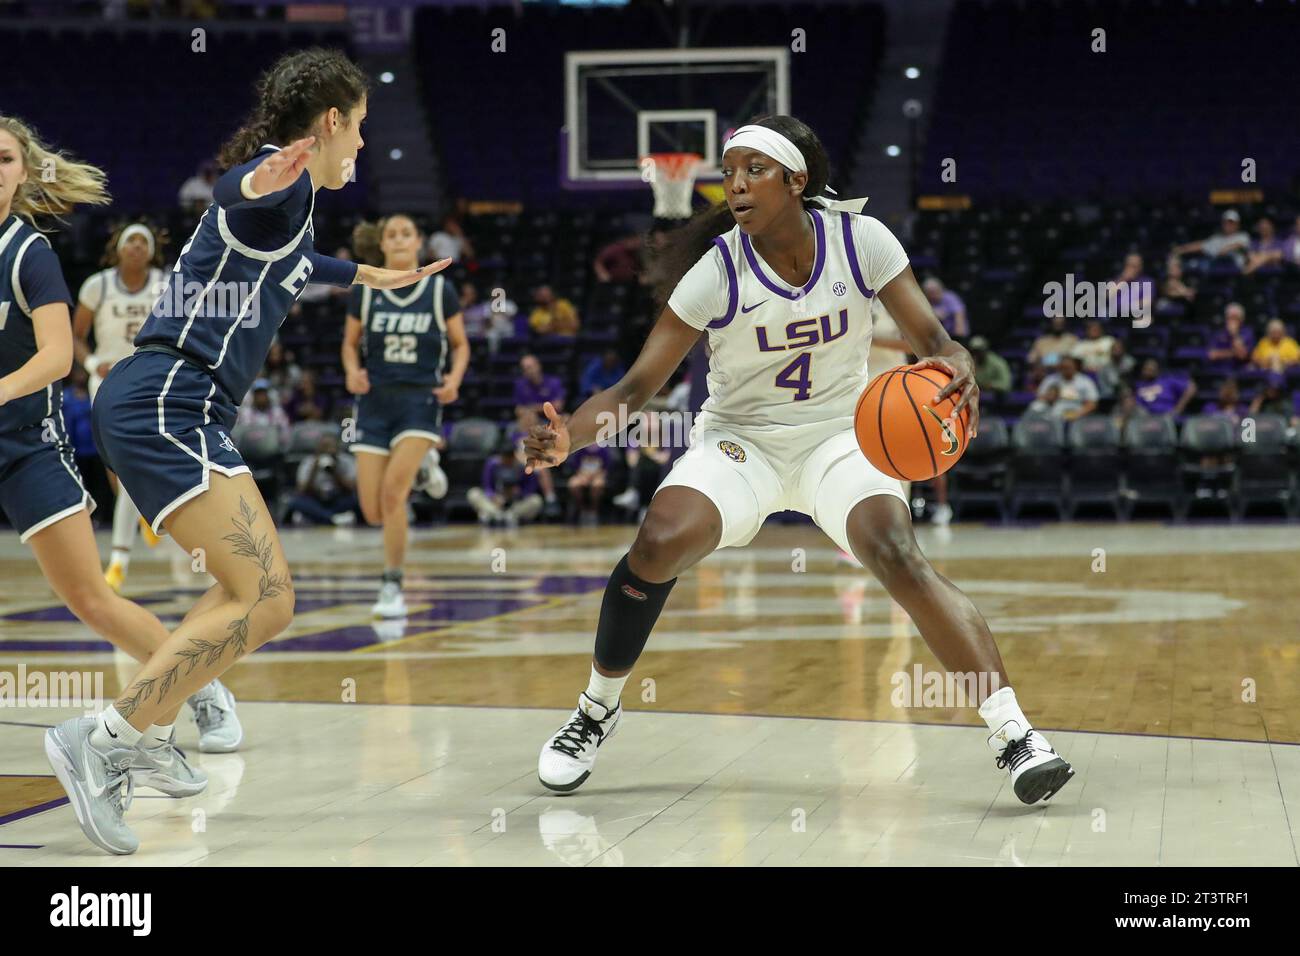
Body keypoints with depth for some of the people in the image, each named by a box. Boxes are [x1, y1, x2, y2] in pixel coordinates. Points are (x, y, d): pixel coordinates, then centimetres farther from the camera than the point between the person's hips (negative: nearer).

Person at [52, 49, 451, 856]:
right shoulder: (281, 181, -9)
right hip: (168, 403, -11)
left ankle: (142, 735, 19)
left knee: (250, 591, 23)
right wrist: (257, 185, -58)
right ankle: (98, 742, -18)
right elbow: (241, 196, -34)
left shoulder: (291, 201, 20)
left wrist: (371, 276, 59)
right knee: (265, 603, -19)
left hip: (167, 408, 11)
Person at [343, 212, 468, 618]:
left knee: (393, 487, -24)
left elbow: (461, 345, 8)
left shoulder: (441, 290, -2)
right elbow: (350, 344, 12)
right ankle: (418, 463, 37)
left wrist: (454, 378, -11)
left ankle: (392, 586, -10)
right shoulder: (365, 291, 1)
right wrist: (353, 371, -9)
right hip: (375, 402, 3)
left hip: (420, 400, -2)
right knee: (374, 512, -1)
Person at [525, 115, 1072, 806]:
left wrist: (955, 370, -34)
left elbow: (934, 341, -9)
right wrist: (570, 437, -33)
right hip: (740, 438, 0)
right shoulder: (716, 270, -16)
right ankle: (596, 710, -3)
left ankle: (1013, 733, -24)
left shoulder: (860, 239, -14)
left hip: (840, 436, 0)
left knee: (899, 558, -28)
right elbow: (636, 386, -14)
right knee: (658, 544, -27)